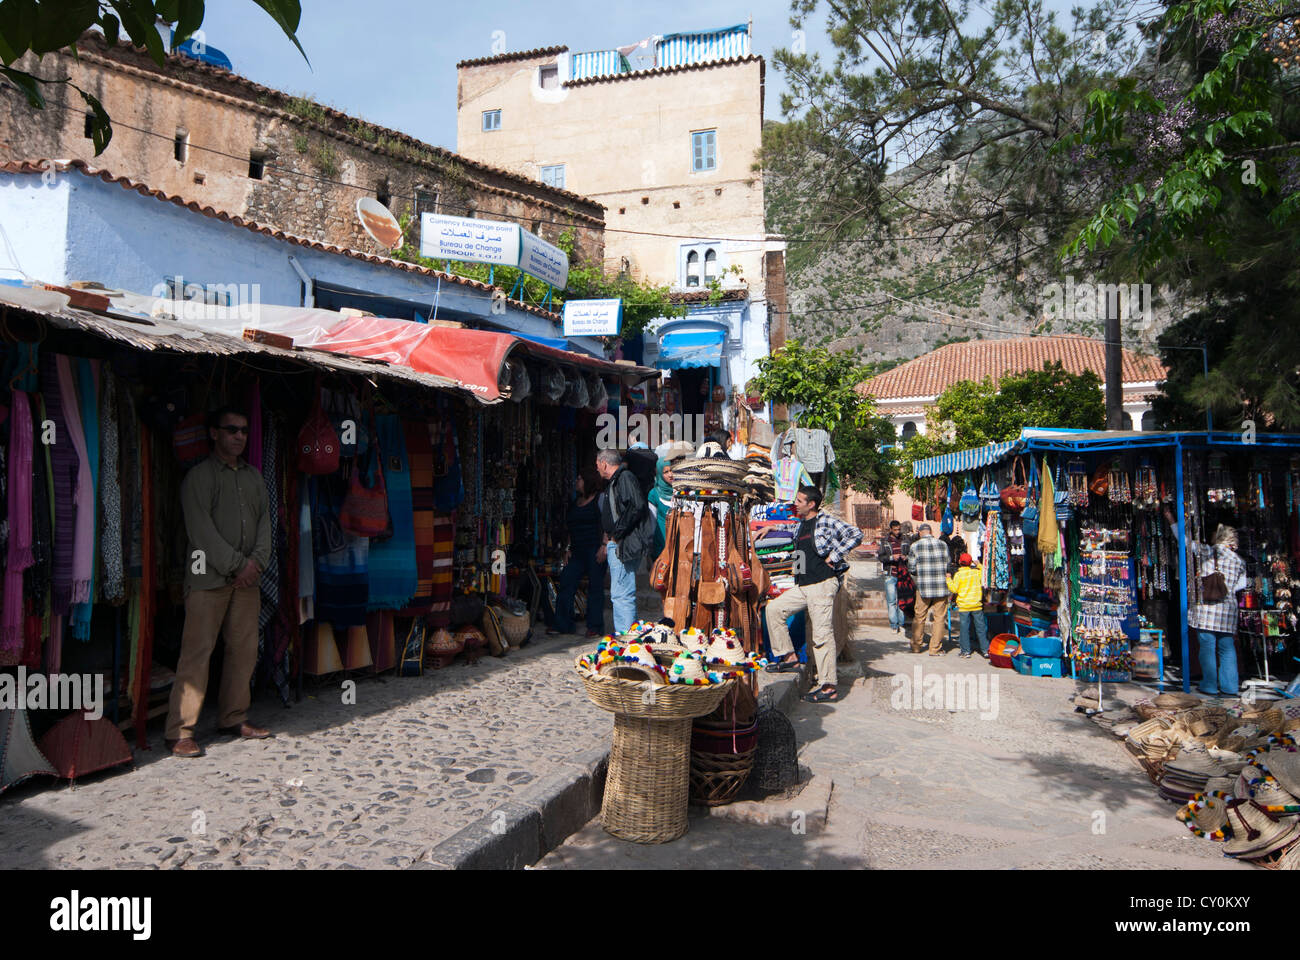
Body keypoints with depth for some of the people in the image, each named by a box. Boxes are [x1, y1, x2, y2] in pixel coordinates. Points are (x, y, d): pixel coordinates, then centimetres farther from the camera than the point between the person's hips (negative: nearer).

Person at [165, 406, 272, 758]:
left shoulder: (254, 476, 17)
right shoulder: (199, 476, -2)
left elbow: (264, 521, 12)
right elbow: (201, 530, -9)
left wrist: (256, 561, -4)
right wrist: (236, 565, -12)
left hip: (247, 577, 6)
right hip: (209, 577, -6)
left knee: (244, 649, 8)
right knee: (197, 652, -6)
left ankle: (233, 718, 20)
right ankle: (180, 732, -1)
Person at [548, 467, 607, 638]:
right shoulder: (575, 501, 17)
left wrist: (604, 546, -18)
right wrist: (569, 548, 14)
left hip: (595, 550, -7)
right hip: (578, 552, 7)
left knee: (595, 588, -1)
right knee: (566, 583, 2)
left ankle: (595, 626, 8)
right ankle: (562, 624, 10)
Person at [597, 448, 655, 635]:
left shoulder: (625, 478, -11)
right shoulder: (614, 482, 21)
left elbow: (638, 506, -24)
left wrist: (616, 533, -18)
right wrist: (608, 539, 16)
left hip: (623, 545, -11)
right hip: (616, 545, 11)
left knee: (621, 594, -12)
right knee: (619, 593, 15)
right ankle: (621, 634, 21)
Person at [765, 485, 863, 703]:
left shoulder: (827, 522, -7)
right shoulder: (801, 525, 17)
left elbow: (855, 535, -18)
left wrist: (833, 557, -15)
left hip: (823, 583, -8)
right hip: (802, 585, 8)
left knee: (822, 634, -7)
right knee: (774, 608, 2)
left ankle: (828, 687, -2)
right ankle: (789, 657, 9)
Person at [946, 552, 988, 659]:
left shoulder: (958, 574, -8)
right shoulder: (977, 572, 1)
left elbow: (954, 589, -8)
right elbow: (984, 575, 21)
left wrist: (948, 579, 4)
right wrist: (978, 565, 26)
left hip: (963, 606, -2)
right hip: (977, 605, 2)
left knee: (965, 629, 3)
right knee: (981, 628, 8)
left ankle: (966, 652, 4)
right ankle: (985, 650, 10)